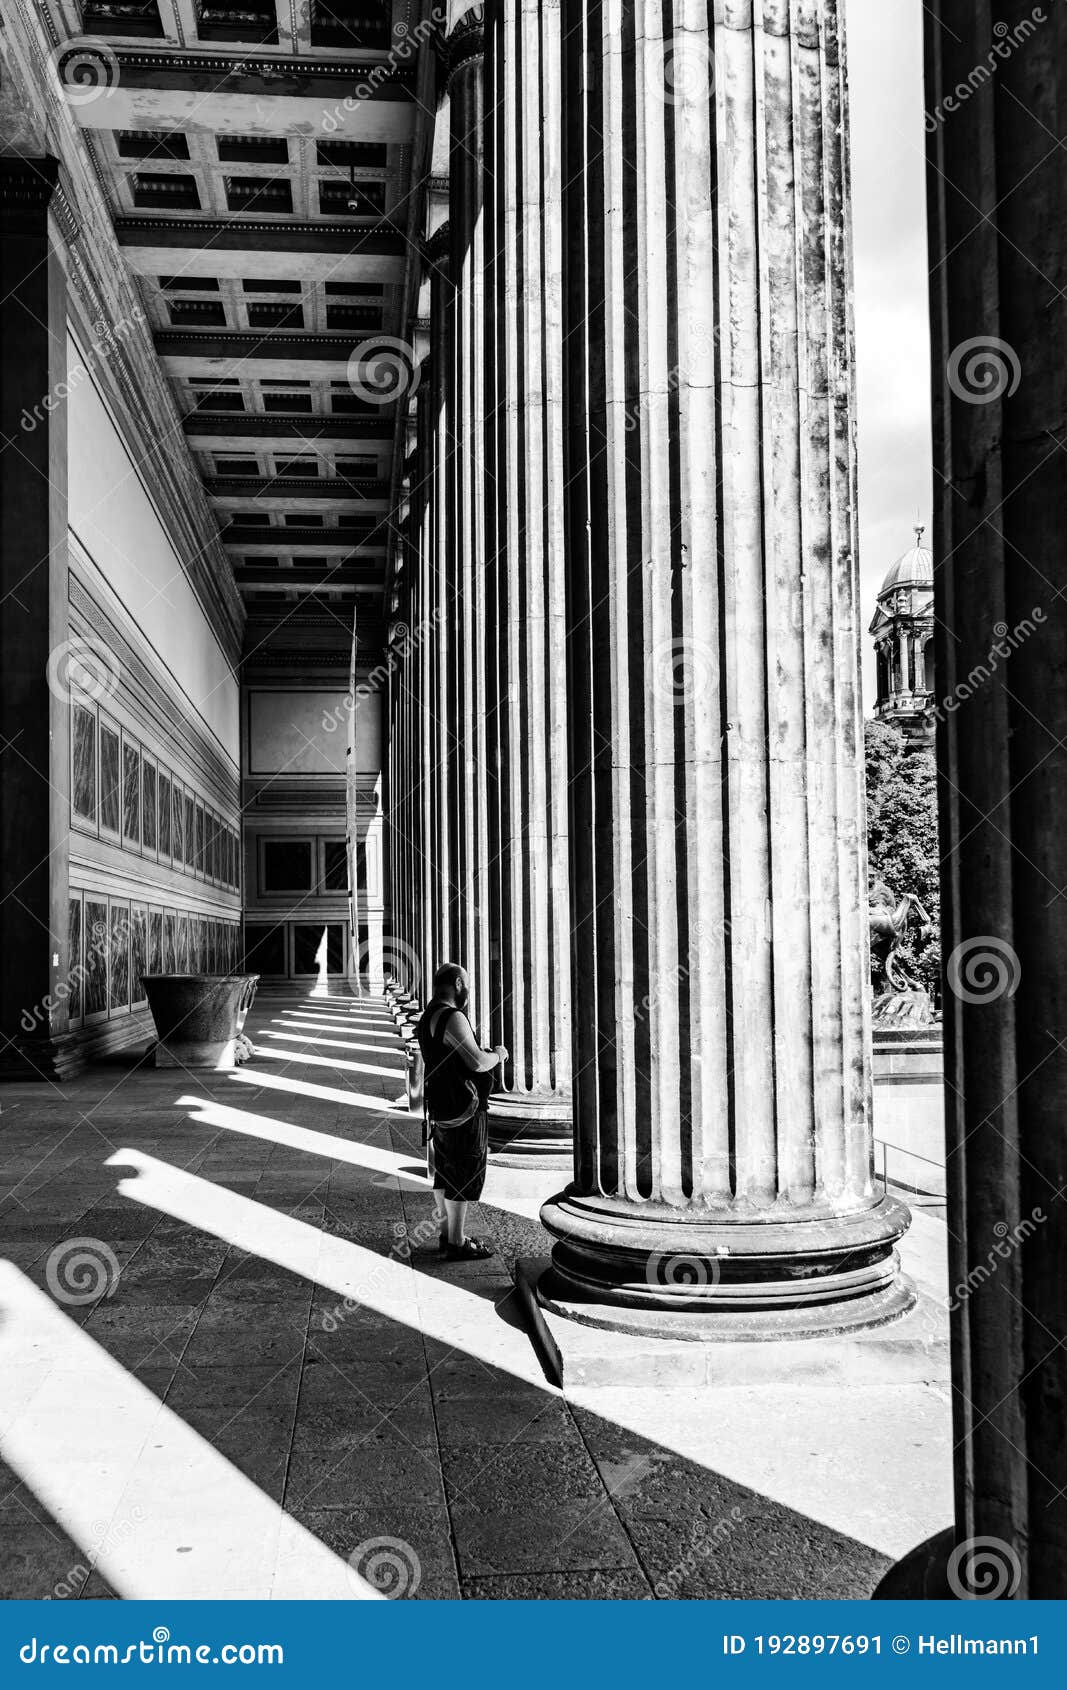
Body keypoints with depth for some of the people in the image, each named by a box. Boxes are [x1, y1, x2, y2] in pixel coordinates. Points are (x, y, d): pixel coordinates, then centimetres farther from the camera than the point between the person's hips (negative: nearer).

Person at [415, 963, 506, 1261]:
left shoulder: (428, 1016, 12)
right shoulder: (452, 1018, -19)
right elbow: (477, 1062, -26)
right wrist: (498, 1054, -6)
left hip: (439, 1108, 10)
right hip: (463, 1111, -10)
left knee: (444, 1172, 16)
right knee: (464, 1176, -3)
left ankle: (447, 1234, 27)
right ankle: (457, 1244, 2)